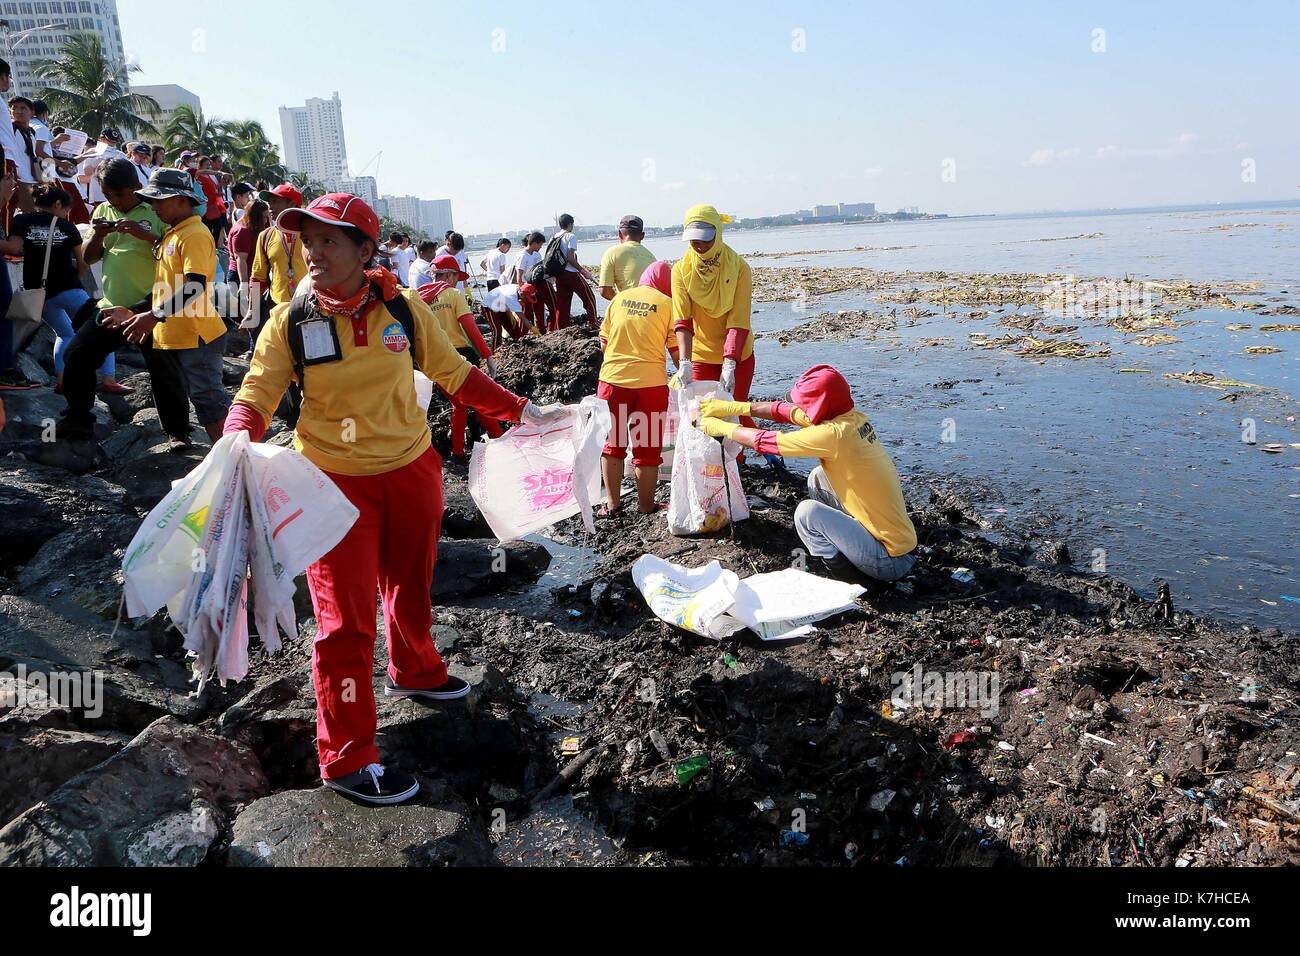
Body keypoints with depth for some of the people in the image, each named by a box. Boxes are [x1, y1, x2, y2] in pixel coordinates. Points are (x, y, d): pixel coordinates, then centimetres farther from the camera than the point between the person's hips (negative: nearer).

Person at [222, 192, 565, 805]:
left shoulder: (404, 309, -5)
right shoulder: (290, 322, -9)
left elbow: (454, 375, 5)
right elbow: (257, 394, -8)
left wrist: (520, 410, 0)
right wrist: (237, 446, -29)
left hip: (412, 471, 3)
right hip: (334, 482, -3)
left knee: (411, 588, 21)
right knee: (345, 616, -2)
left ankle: (415, 673, 52)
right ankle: (346, 759, 12)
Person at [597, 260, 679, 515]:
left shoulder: (619, 298, 7)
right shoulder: (667, 303, -2)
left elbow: (604, 342, 12)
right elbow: (676, 350, -1)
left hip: (613, 378, 2)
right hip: (650, 382, -2)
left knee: (613, 442, 15)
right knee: (647, 448, 9)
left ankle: (612, 503, 18)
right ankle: (646, 505, 17)